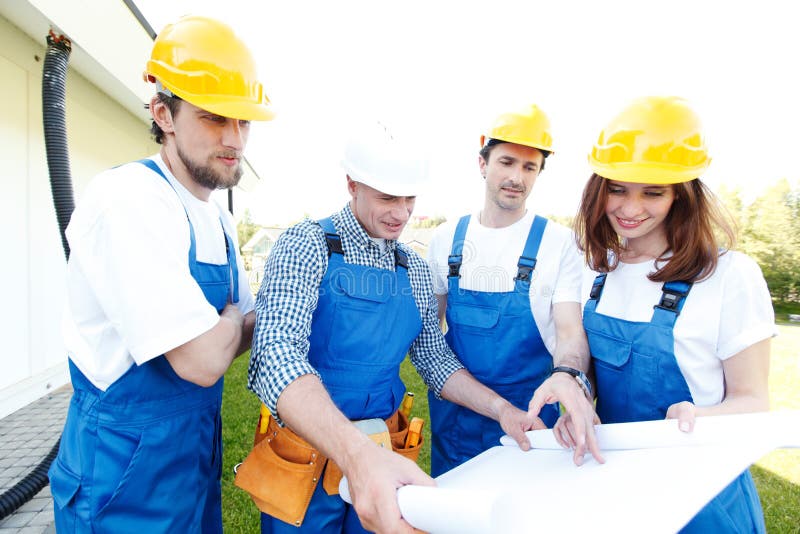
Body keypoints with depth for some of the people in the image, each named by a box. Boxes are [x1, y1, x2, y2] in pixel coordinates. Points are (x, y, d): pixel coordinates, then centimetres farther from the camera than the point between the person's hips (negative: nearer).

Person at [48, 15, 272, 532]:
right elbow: (201, 361, -29)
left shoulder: (218, 219, 3)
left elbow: (251, 323, 11)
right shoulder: (128, 198, -24)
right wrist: (232, 320, -9)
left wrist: (217, 327, -11)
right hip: (127, 478, -7)